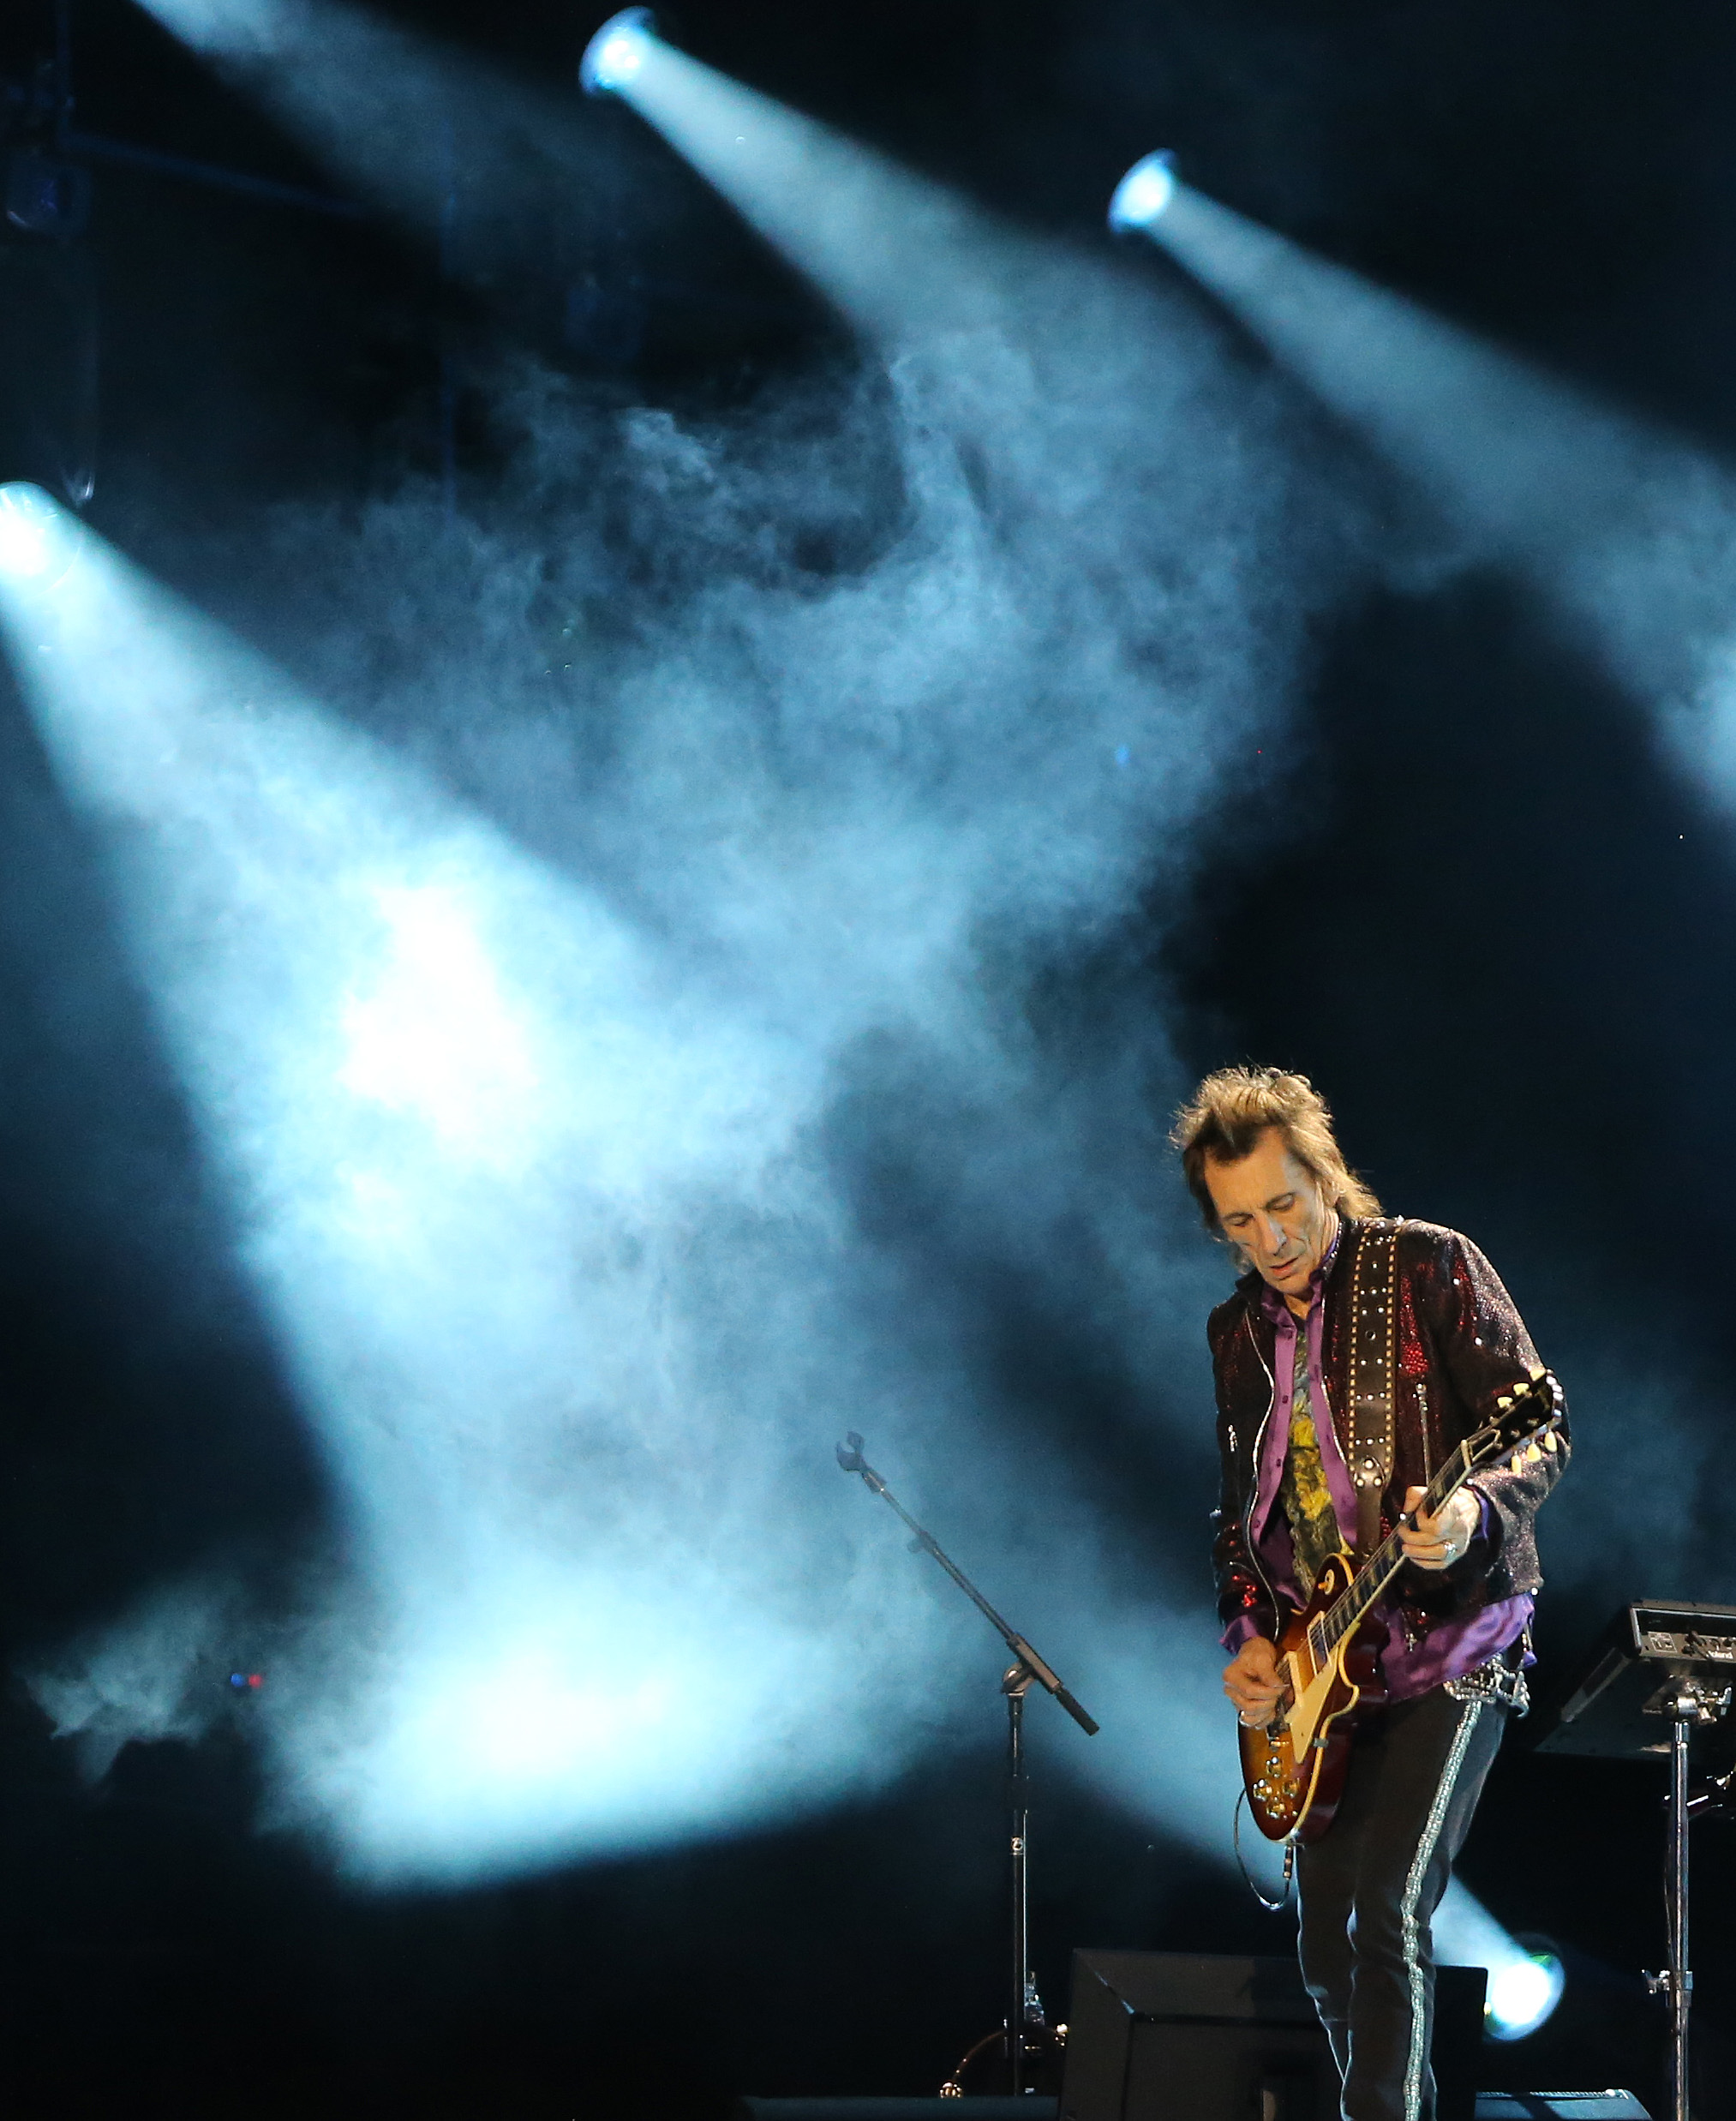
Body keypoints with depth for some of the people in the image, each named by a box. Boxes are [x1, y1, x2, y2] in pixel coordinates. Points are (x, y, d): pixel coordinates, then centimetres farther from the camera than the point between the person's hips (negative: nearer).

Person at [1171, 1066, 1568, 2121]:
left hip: (1447, 1648, -7)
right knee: (1326, 1952, 9)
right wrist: (1247, 1634, 5)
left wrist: (1476, 1511, -30)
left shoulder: (1432, 1266, -6)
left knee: (1388, 1917, -20)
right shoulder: (1237, 1331, 12)